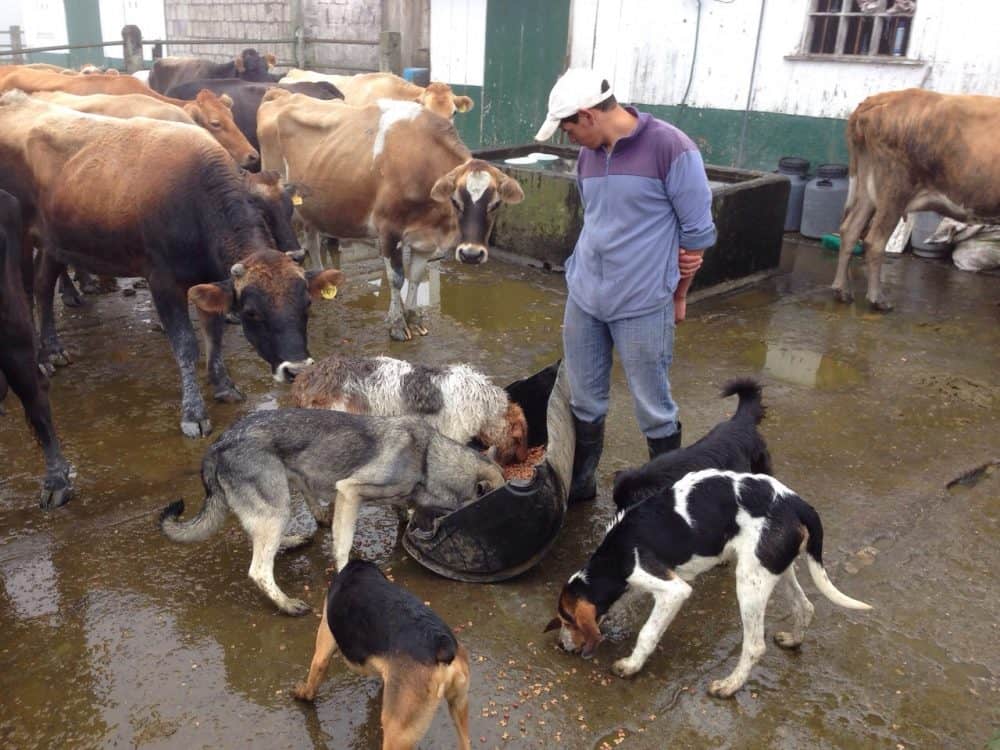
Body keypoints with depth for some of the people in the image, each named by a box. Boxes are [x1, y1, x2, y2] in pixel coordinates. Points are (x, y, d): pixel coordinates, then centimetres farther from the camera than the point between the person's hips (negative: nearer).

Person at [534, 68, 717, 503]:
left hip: (644, 306, -5)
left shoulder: (671, 148, -13)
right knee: (583, 403, 15)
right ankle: (579, 483, 33)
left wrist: (678, 296, 1)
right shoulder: (587, 156, 7)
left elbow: (698, 231, -7)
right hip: (583, 300, 6)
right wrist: (594, 278, 13)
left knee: (654, 410, 6)